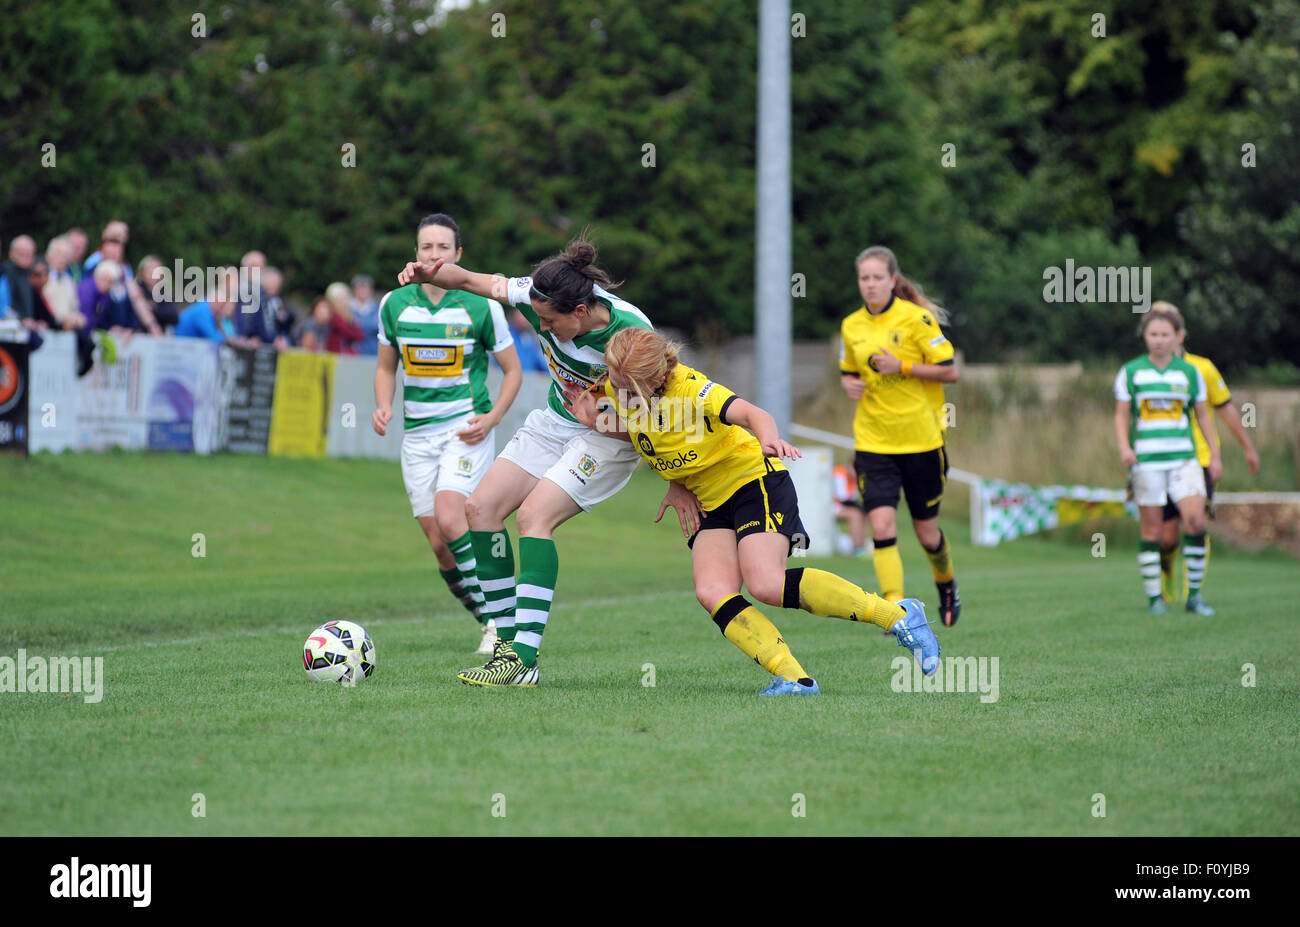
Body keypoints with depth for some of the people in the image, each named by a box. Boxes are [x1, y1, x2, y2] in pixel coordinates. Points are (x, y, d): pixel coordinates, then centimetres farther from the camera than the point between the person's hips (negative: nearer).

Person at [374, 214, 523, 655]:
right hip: (417, 433, 4)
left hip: (466, 428, -4)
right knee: (438, 543, -2)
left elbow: (512, 371, 5)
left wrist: (491, 418, -10)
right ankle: (490, 623, 14)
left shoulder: (480, 305, -5)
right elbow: (386, 366, 18)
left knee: (448, 518, -25)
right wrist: (383, 406, -2)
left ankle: (501, 618, -14)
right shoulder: (394, 304, 4)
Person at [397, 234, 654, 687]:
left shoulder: (632, 333, -30)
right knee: (481, 508, -5)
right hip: (554, 423, 7)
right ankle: (508, 637, 0)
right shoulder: (540, 297, -18)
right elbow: (469, 280, -10)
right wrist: (430, 274, -29)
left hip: (611, 437, -7)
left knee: (534, 513, -25)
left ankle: (524, 660, -29)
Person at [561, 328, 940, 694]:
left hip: (755, 481, -7)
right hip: (710, 502, 7)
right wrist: (596, 423, -6)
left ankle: (896, 614, -14)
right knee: (713, 593, -19)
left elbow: (751, 413, -41)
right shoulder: (619, 389, -6)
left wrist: (769, 439, -64)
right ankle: (794, 678, -22)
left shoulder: (690, 388, -26)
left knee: (766, 584, -25)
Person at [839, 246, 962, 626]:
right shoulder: (851, 327, 6)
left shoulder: (916, 318, -8)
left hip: (921, 438, -2)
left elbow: (949, 370, -8)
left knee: (926, 531, 9)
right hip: (873, 442, 3)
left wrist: (903, 367, -18)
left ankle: (947, 585, 39)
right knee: (882, 526, -15)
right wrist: (849, 384, -1)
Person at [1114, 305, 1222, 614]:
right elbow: (1121, 415, 7)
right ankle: (1154, 597, 7)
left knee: (1196, 520, -13)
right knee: (1152, 529, -1)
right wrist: (1124, 447, -9)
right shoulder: (1130, 372, 4)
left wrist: (1215, 454, 11)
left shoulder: (1190, 372, 8)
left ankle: (1194, 594, -2)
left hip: (1183, 458, 1)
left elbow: (1203, 415, 15)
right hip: (1146, 459, -1)